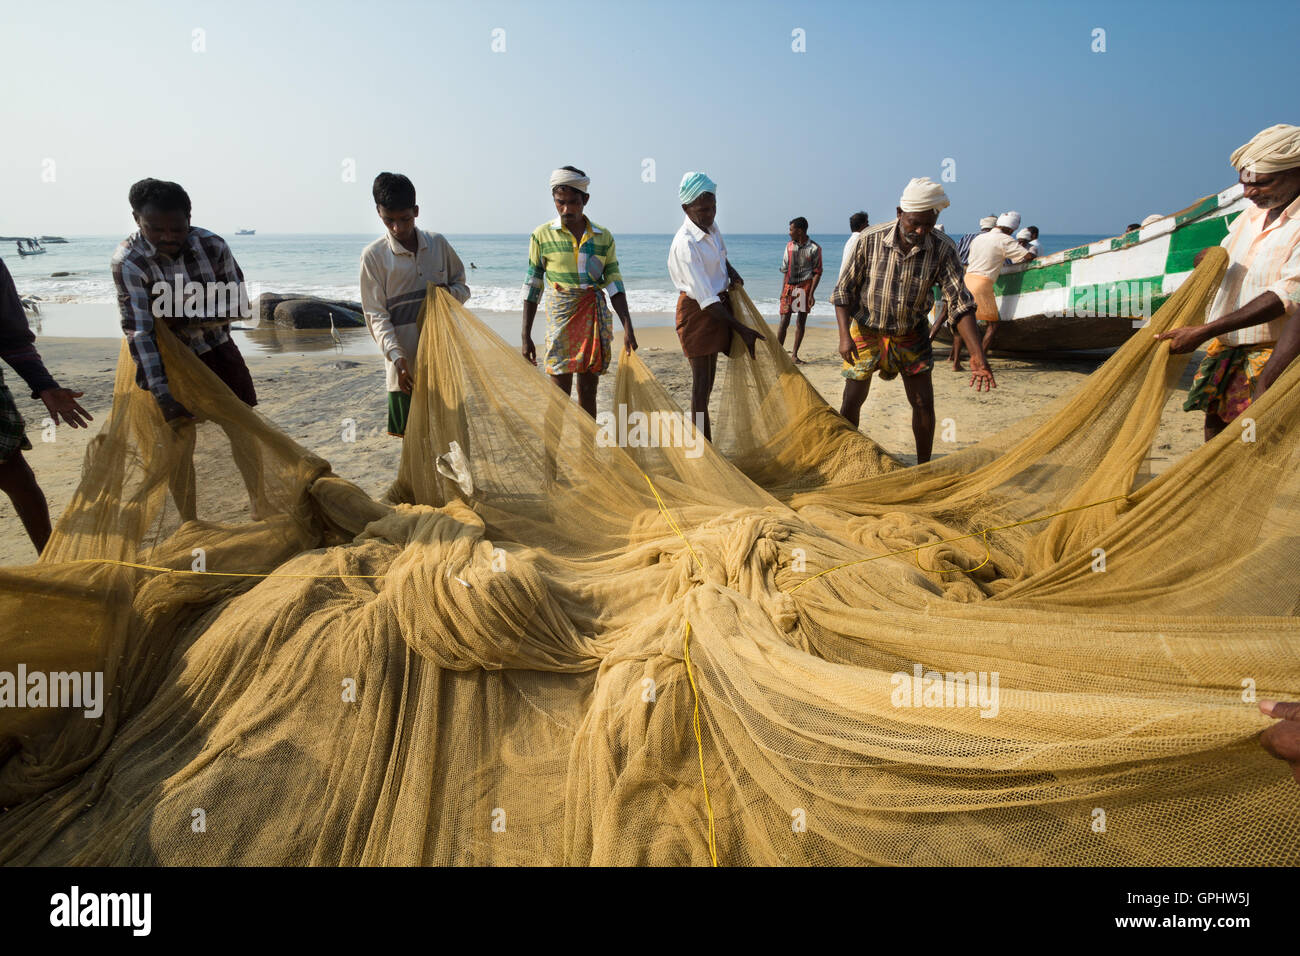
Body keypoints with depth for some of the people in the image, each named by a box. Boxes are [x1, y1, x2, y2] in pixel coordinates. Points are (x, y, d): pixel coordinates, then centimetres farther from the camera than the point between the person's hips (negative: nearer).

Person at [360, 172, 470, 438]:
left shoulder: (438, 243, 6)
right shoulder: (373, 255, -2)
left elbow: (462, 287, 15)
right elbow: (377, 315, -6)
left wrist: (450, 292, -9)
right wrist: (396, 355, -20)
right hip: (405, 364, -2)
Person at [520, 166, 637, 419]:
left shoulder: (603, 237, 6)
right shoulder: (542, 235, 0)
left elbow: (614, 284, 6)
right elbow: (532, 286, 2)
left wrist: (627, 327, -5)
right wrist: (526, 335, -1)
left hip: (596, 317, 2)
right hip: (561, 317, -2)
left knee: (588, 393, 7)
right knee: (560, 394, -7)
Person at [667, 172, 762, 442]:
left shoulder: (710, 225, -1)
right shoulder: (685, 244, -26)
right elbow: (706, 300, -27)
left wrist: (732, 273, 3)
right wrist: (741, 330, -25)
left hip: (719, 303, 9)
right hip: (697, 311, -9)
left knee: (709, 376, 15)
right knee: (701, 377, -5)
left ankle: (706, 442, 28)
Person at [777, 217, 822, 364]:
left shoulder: (814, 248, -3)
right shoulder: (789, 246, 8)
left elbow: (817, 273, -3)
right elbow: (785, 270, 11)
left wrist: (811, 294, -11)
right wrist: (783, 291, 4)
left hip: (805, 286, -2)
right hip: (789, 286, 2)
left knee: (801, 322, 4)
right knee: (784, 321, -3)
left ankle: (794, 355, 10)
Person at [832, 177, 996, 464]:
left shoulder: (943, 250, -15)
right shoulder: (871, 240, -18)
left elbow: (959, 302, -18)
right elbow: (844, 289, -9)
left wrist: (977, 354, -28)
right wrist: (844, 335, -20)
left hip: (911, 335, 1)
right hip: (866, 331, -1)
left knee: (924, 403, 0)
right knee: (852, 400, 0)